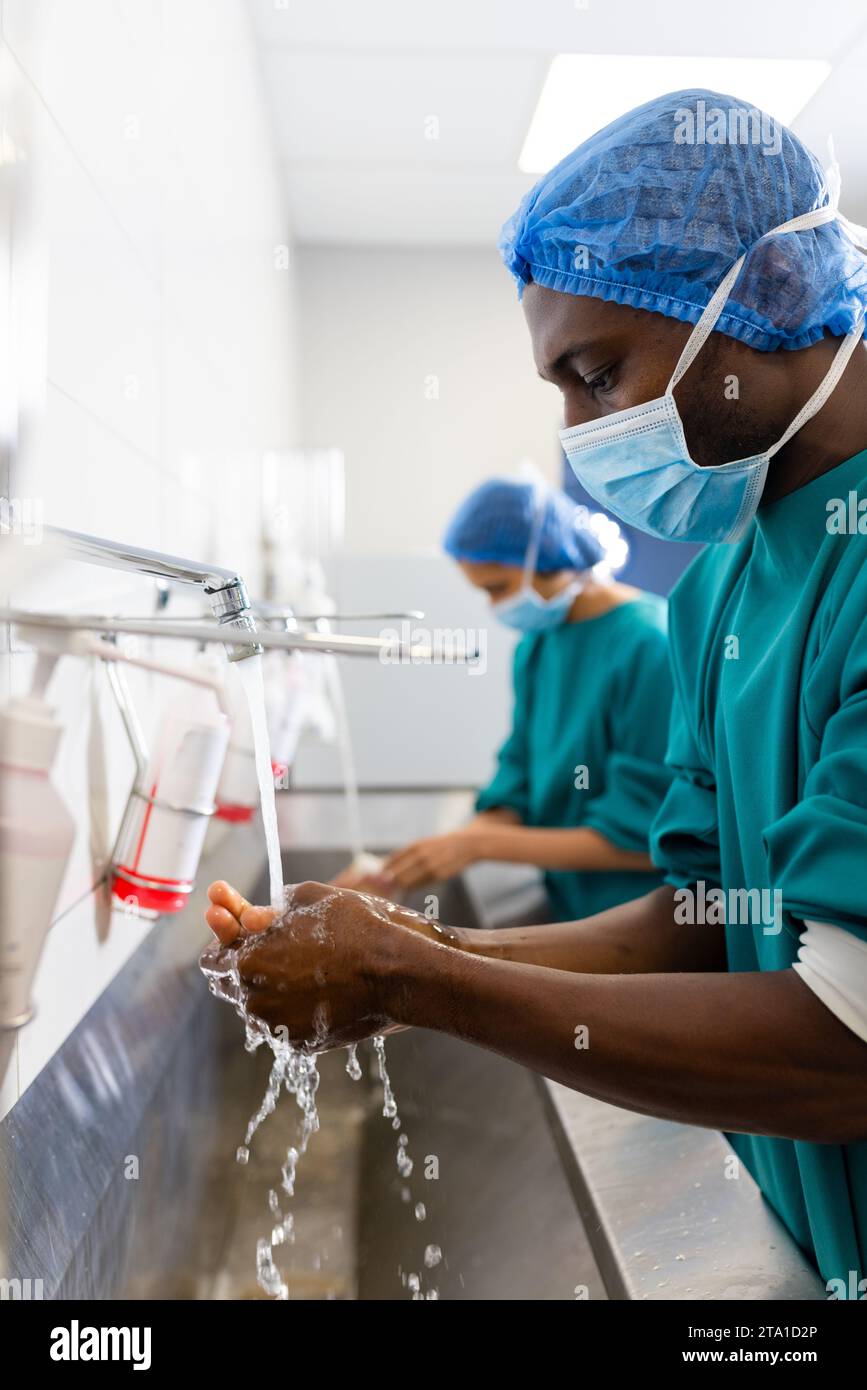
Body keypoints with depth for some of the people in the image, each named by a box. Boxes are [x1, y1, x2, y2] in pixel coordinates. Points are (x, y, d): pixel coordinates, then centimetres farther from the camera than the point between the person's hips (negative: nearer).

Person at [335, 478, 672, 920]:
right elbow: (516, 795, 6)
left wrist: (477, 843, -15)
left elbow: (640, 838, -16)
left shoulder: (651, 648, -17)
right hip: (564, 909, 6)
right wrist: (402, 873, -7)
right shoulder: (537, 646, 5)